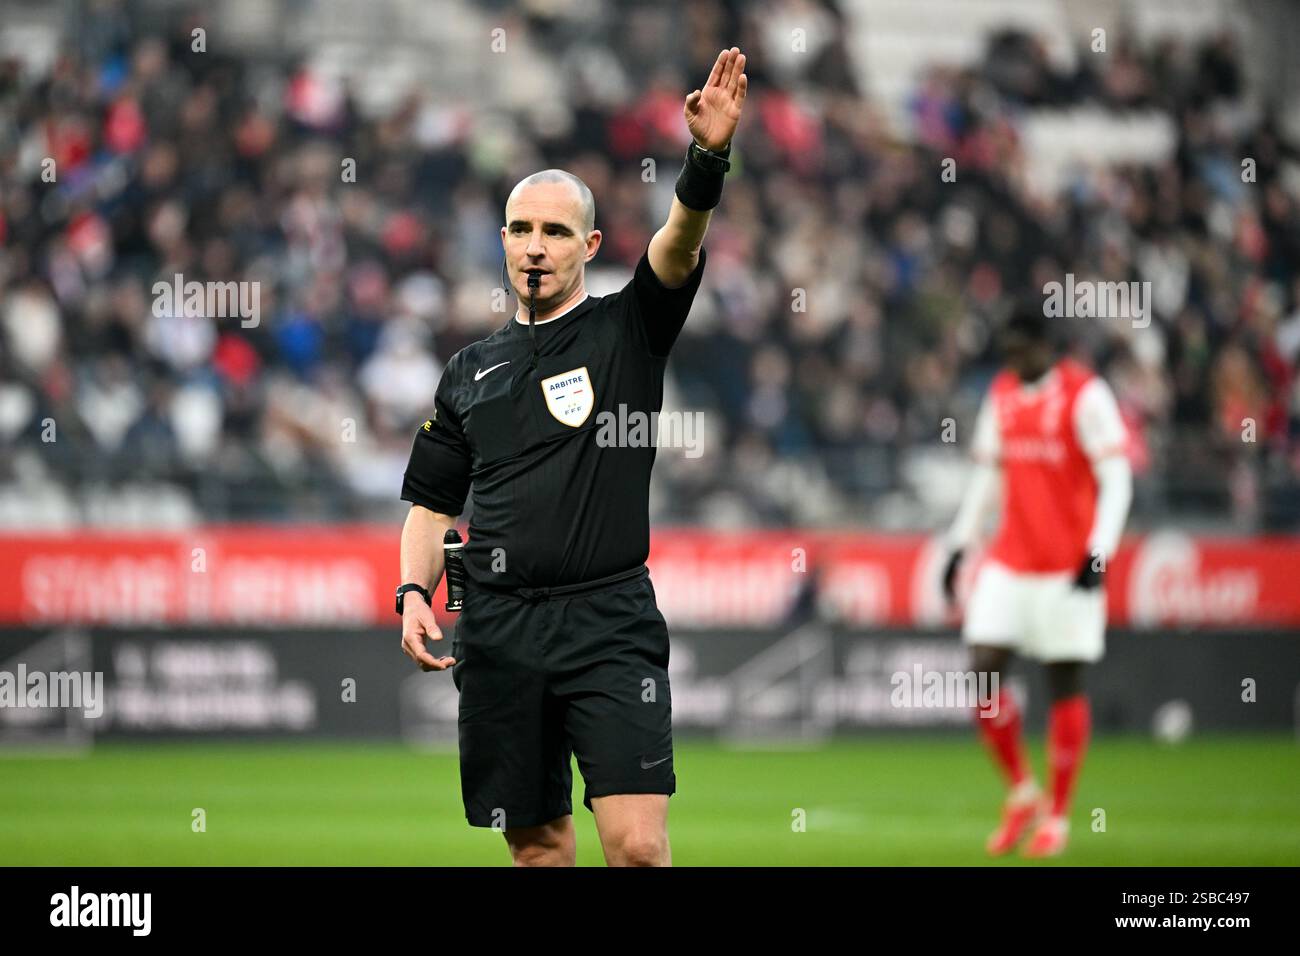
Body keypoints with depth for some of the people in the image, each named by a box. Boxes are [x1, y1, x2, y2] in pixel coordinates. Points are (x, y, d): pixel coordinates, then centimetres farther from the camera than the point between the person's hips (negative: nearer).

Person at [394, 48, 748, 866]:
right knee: (538, 844, 9)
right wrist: (414, 593, 1)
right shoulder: (471, 371, 15)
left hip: (609, 621, -4)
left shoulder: (628, 331, 4)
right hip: (499, 631, 4)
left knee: (638, 843, -14)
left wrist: (708, 158, -33)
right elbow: (433, 504, 19)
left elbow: (680, 247, -15)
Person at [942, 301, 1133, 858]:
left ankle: (1058, 814, 10)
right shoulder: (1002, 395, 10)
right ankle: (1021, 793, 12)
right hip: (1009, 561, 5)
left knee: (1065, 685, 0)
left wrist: (1099, 552, -20)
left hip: (1067, 569, -5)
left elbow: (1117, 479, -11)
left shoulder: (1085, 396, -9)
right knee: (982, 674, -5)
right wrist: (961, 542, 12)